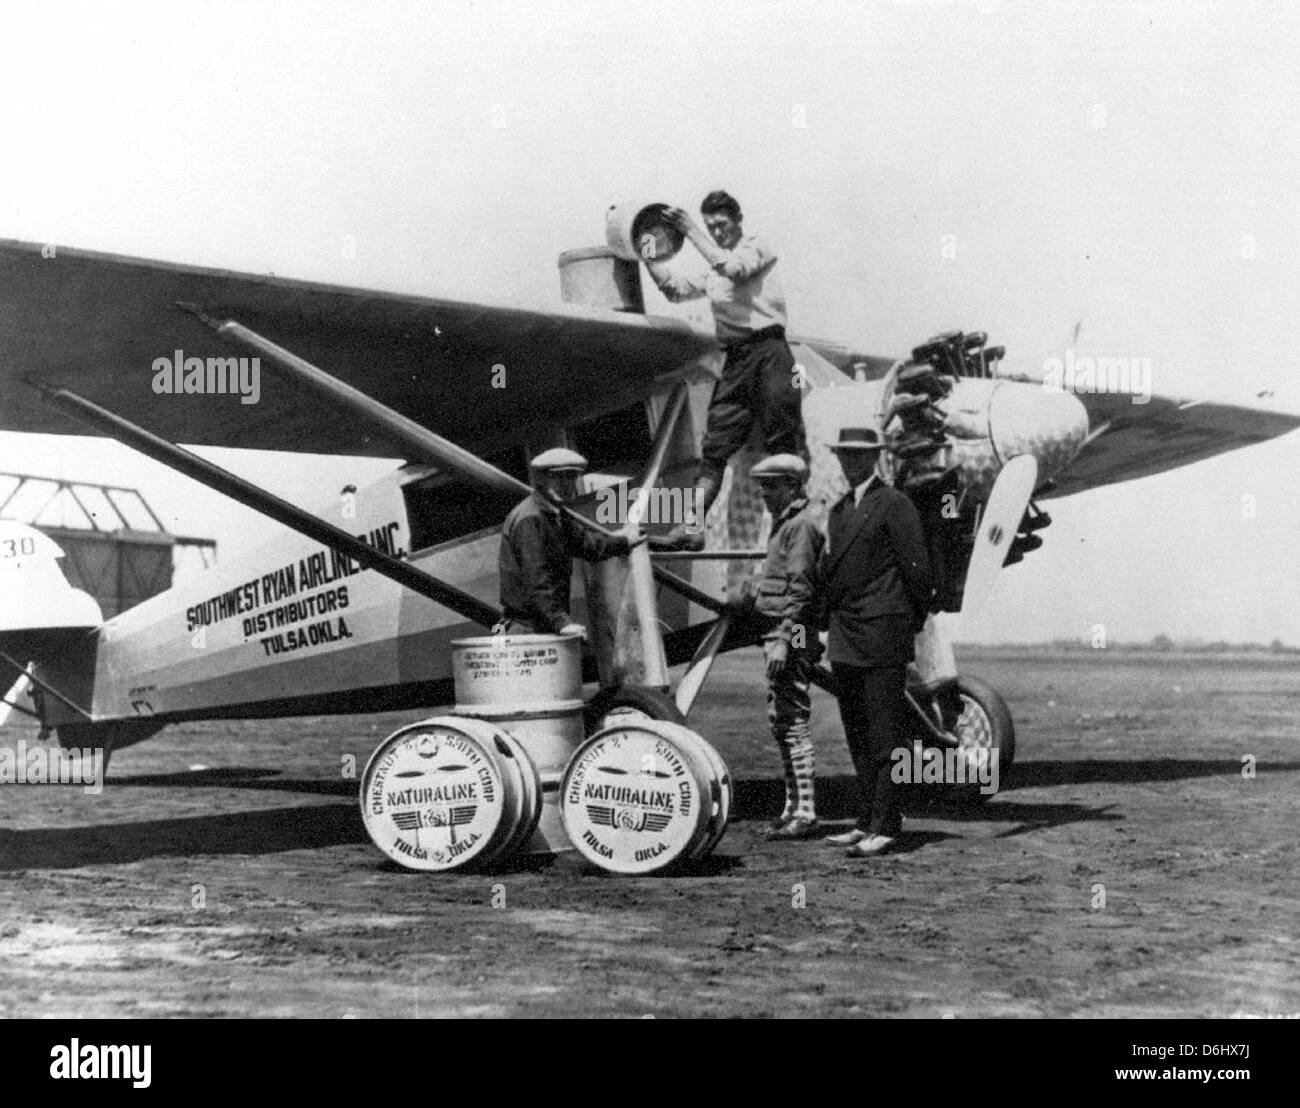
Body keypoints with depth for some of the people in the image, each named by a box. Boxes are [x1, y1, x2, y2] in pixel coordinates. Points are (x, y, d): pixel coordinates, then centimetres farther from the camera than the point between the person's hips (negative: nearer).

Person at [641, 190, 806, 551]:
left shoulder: (758, 249, 4)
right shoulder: (713, 270, 24)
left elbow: (733, 268, -15)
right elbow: (676, 288, 21)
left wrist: (690, 231, -13)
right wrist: (647, 254, 15)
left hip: (767, 351, -6)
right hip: (735, 359, 6)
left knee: (785, 444, -6)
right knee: (715, 446, -2)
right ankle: (692, 527, -7)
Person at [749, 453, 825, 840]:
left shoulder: (800, 526, -11)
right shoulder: (783, 525, 19)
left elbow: (800, 590, -18)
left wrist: (784, 641, -22)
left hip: (791, 636, -11)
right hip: (778, 635, 11)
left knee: (793, 721, -9)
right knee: (780, 721, 13)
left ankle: (804, 814, -7)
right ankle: (793, 808, 20)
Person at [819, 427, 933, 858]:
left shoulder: (894, 504, -7)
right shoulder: (839, 511, 18)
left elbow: (916, 569, -8)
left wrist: (914, 622, -2)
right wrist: (831, 619, 10)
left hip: (882, 636, -8)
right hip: (845, 641, 8)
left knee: (885, 736, -5)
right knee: (858, 737, 11)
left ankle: (884, 827, -3)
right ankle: (869, 820, 19)